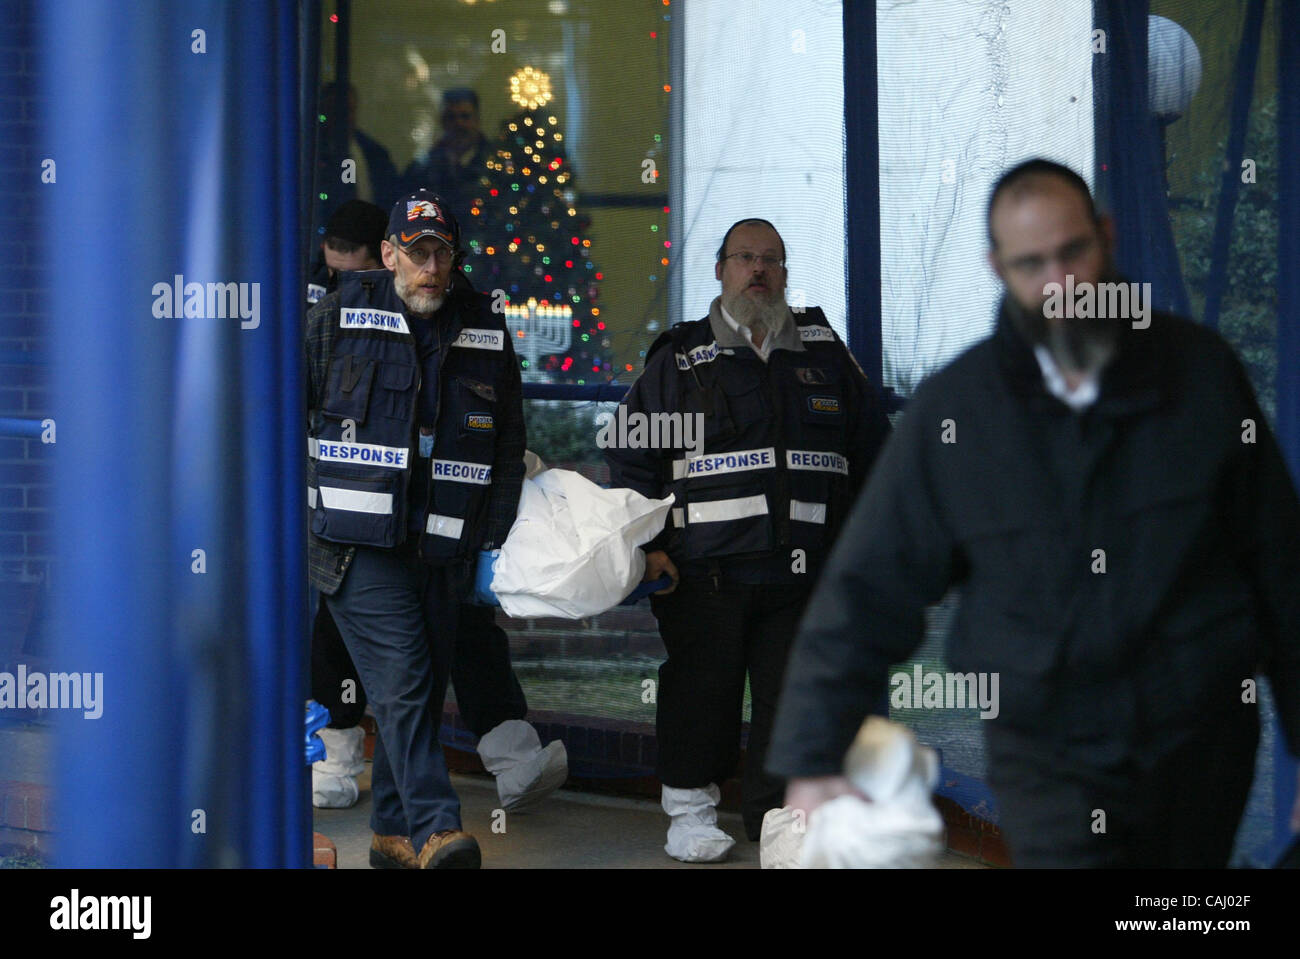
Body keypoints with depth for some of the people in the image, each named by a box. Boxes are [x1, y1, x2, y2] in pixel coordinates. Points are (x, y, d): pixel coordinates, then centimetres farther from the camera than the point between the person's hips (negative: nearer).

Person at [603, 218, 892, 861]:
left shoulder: (824, 353, 13)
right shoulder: (680, 360, 6)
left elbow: (872, 447, 19)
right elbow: (630, 452, 6)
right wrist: (646, 542, -1)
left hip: (801, 568, 2)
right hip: (706, 568, -2)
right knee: (702, 690, 0)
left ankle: (777, 814, 12)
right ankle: (690, 810, 13)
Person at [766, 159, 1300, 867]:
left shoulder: (1201, 370, -2)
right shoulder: (953, 408, -4)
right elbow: (867, 590, -1)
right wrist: (812, 760, -5)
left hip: (1203, 748, 1)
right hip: (1046, 757, -1)